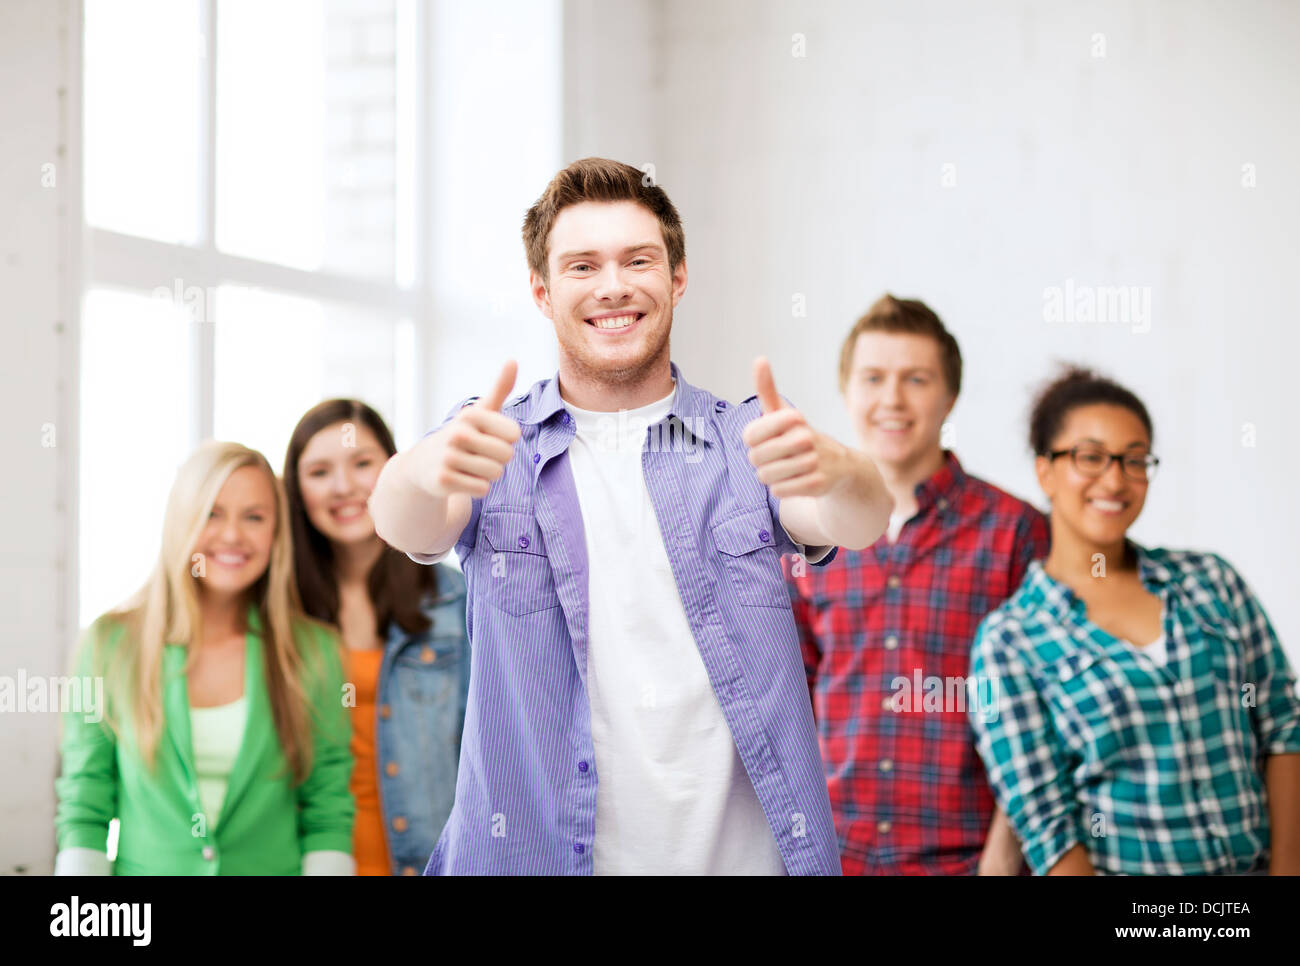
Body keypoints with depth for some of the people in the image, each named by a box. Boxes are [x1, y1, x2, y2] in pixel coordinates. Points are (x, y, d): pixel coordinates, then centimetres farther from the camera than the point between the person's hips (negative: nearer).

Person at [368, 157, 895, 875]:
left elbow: (859, 522, -16)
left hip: (742, 850, 1)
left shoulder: (747, 444, 3)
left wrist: (832, 469, -40)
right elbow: (404, 523, -18)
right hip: (533, 852, 0)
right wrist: (427, 469, -42)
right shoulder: (492, 445, 2)